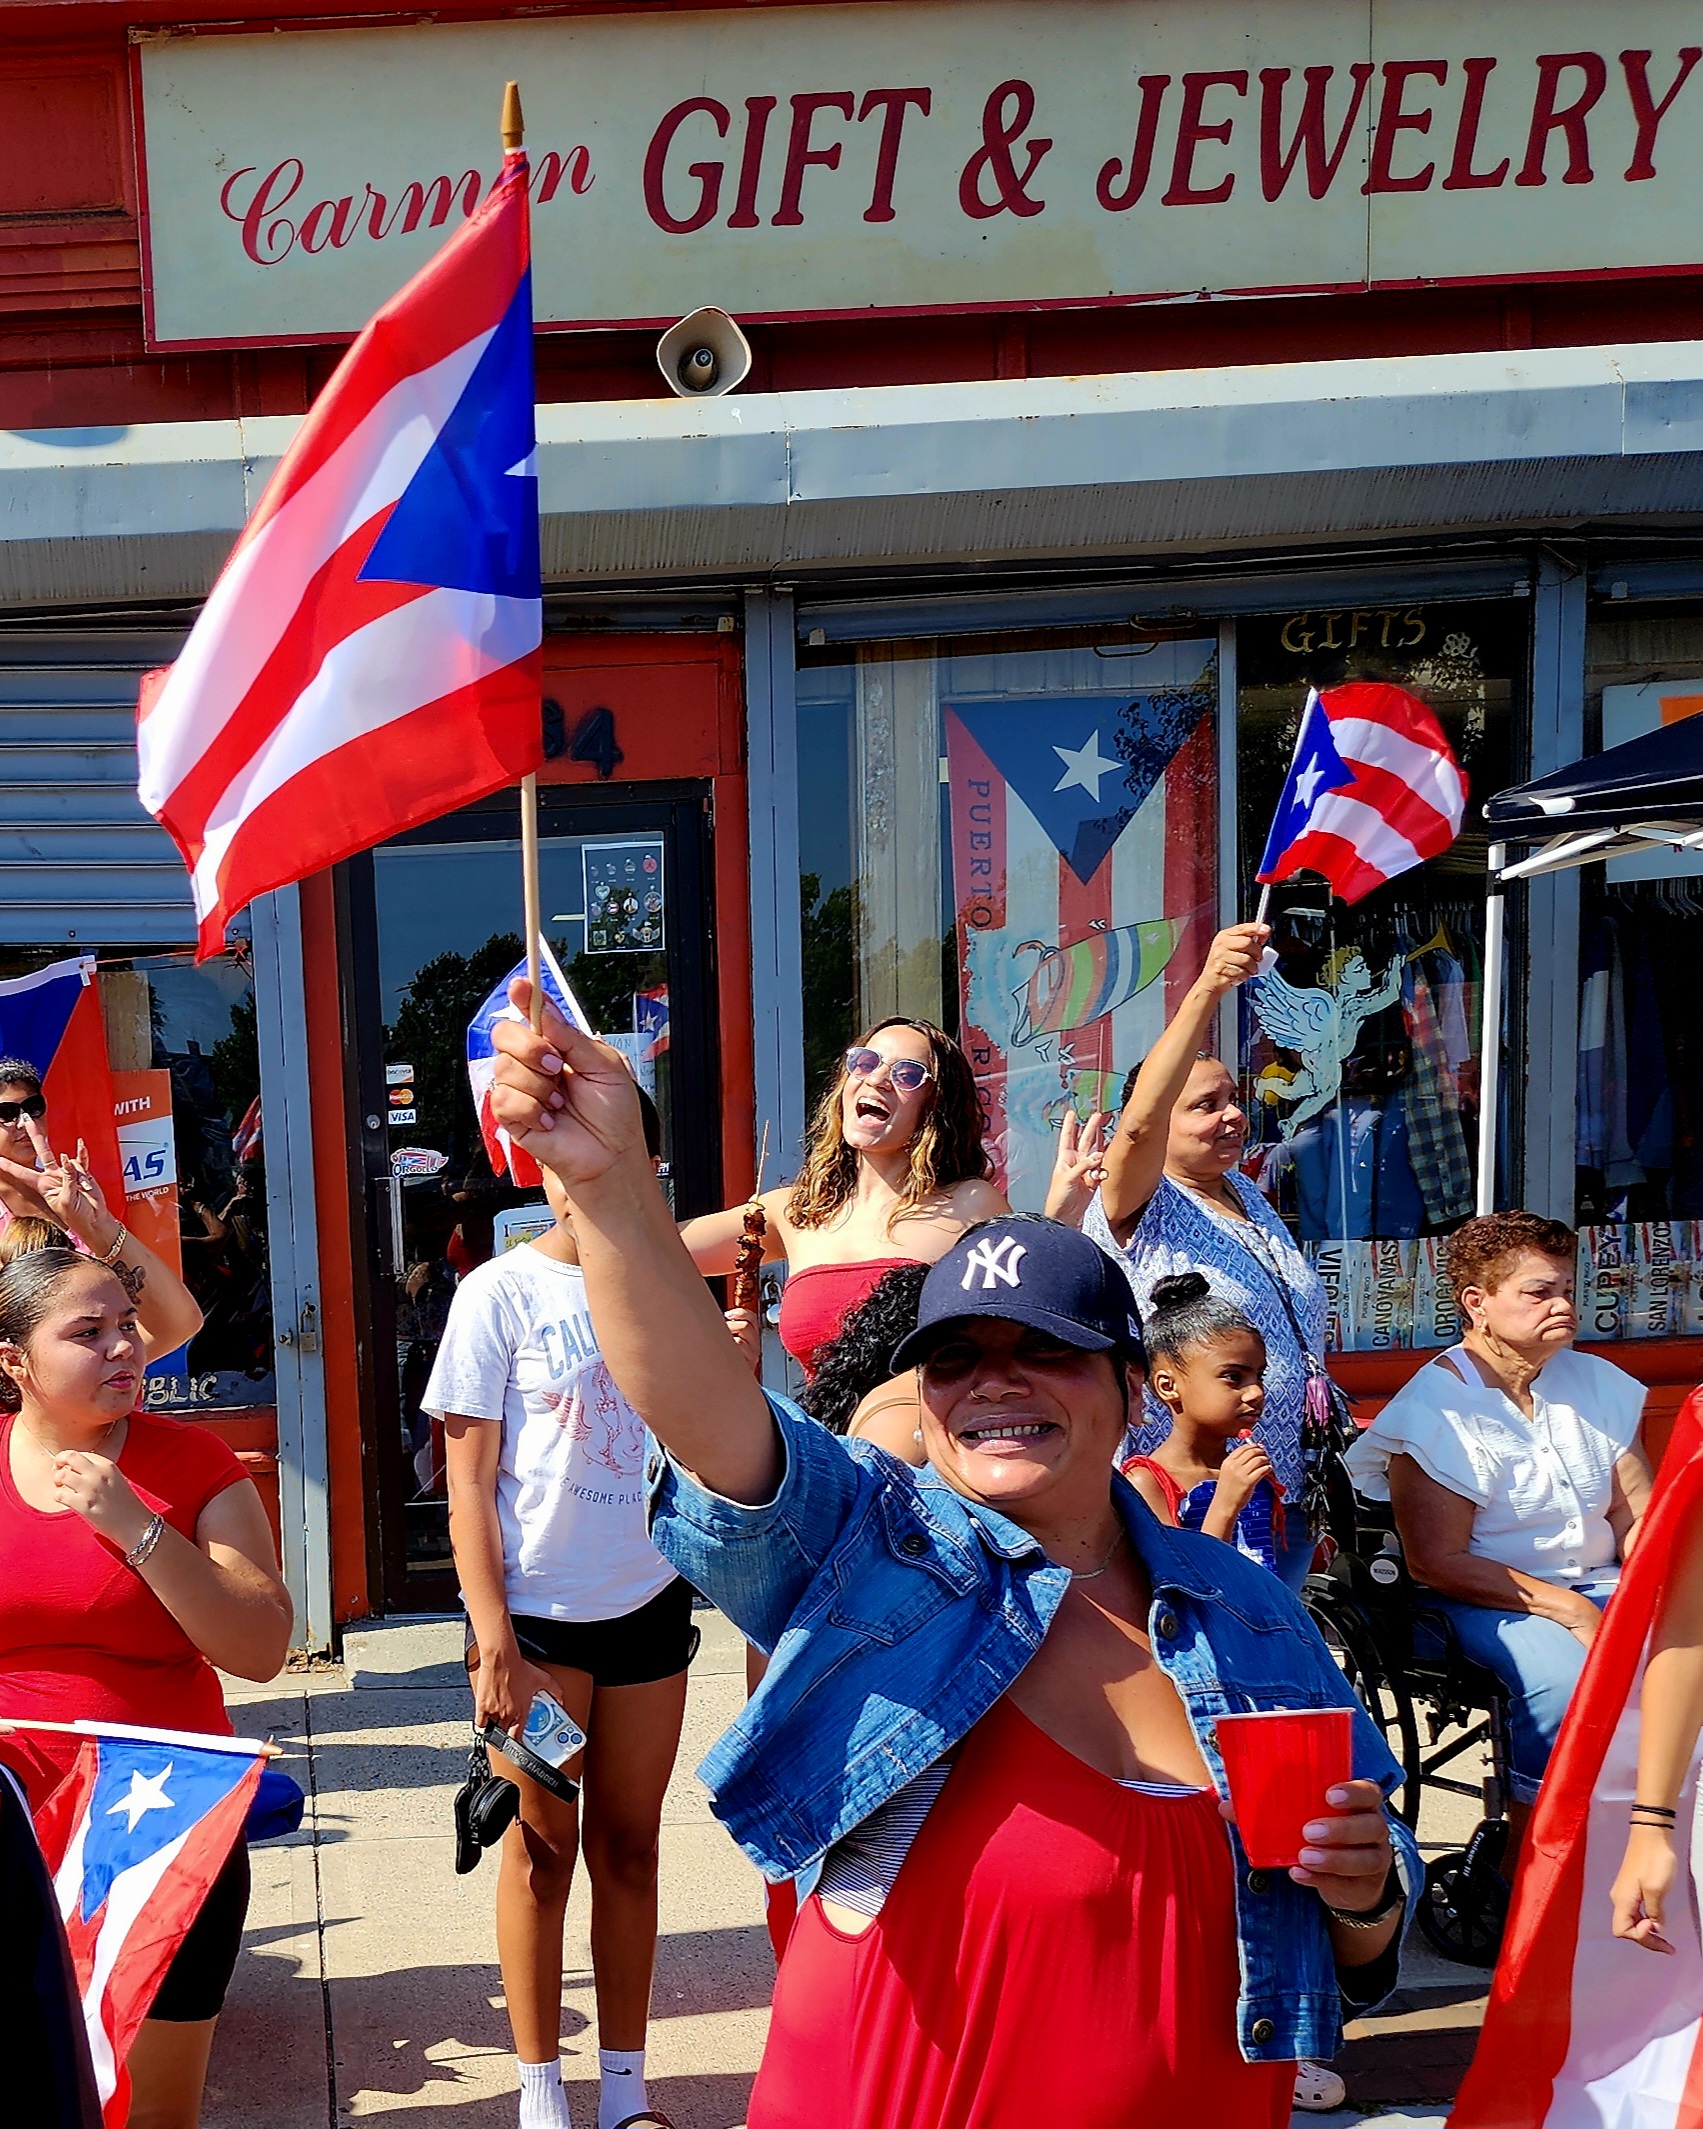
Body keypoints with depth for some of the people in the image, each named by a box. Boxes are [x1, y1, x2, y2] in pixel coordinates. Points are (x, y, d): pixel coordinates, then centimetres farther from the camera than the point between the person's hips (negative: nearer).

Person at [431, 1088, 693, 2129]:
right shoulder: (501, 1292, -7)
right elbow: (469, 1487, -7)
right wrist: (494, 1645, -12)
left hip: (648, 1602, 4)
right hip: (537, 1611, -3)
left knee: (629, 1846, 12)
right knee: (545, 1849, 8)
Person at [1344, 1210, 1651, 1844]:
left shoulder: (1595, 1383, 9)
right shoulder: (1435, 1407, -10)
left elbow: (1639, 1519, 8)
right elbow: (1439, 1563, -13)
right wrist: (1567, 1611, -18)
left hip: (1600, 1585, 6)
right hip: (1487, 1598, -6)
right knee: (1565, 1678, -34)